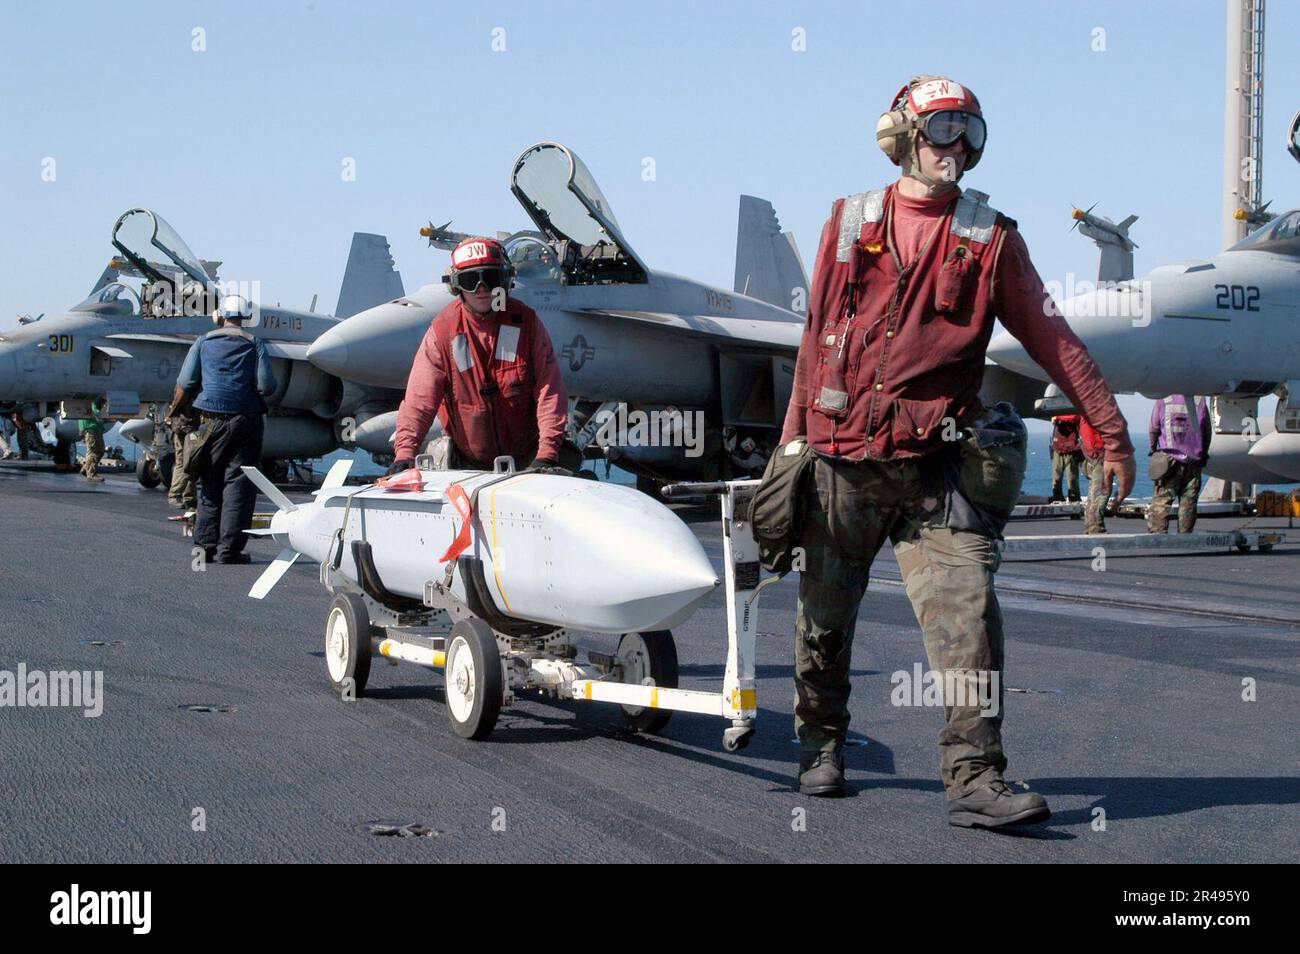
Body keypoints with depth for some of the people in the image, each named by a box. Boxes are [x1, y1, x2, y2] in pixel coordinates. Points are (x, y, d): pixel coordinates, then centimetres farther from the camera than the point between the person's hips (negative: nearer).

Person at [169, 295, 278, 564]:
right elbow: (267, 385, -7)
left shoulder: (204, 342, 7)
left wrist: (174, 411, 17)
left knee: (210, 482, 11)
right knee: (238, 484, 0)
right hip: (246, 420, -2)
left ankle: (206, 544, 10)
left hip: (212, 419, 2)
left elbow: (186, 383, 2)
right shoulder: (254, 344, 3)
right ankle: (229, 549, -4)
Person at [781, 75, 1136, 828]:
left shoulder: (991, 239, 7)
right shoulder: (851, 223, 9)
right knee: (824, 616, 11)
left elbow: (1052, 337, 8)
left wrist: (1110, 426, 5)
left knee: (967, 614, -13)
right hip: (842, 458, 1)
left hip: (936, 464, -1)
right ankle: (821, 745, 31)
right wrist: (793, 436, 18)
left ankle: (976, 778, -14)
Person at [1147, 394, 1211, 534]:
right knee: (1188, 502, 7)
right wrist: (1203, 455, 19)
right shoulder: (1199, 401, 0)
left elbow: (1154, 429, 1)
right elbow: (1207, 433, 7)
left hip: (1169, 459, -2)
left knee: (1161, 501, -2)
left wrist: (1153, 449, 16)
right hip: (1193, 462, 2)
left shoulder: (1163, 400, -5)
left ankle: (1157, 534, -10)